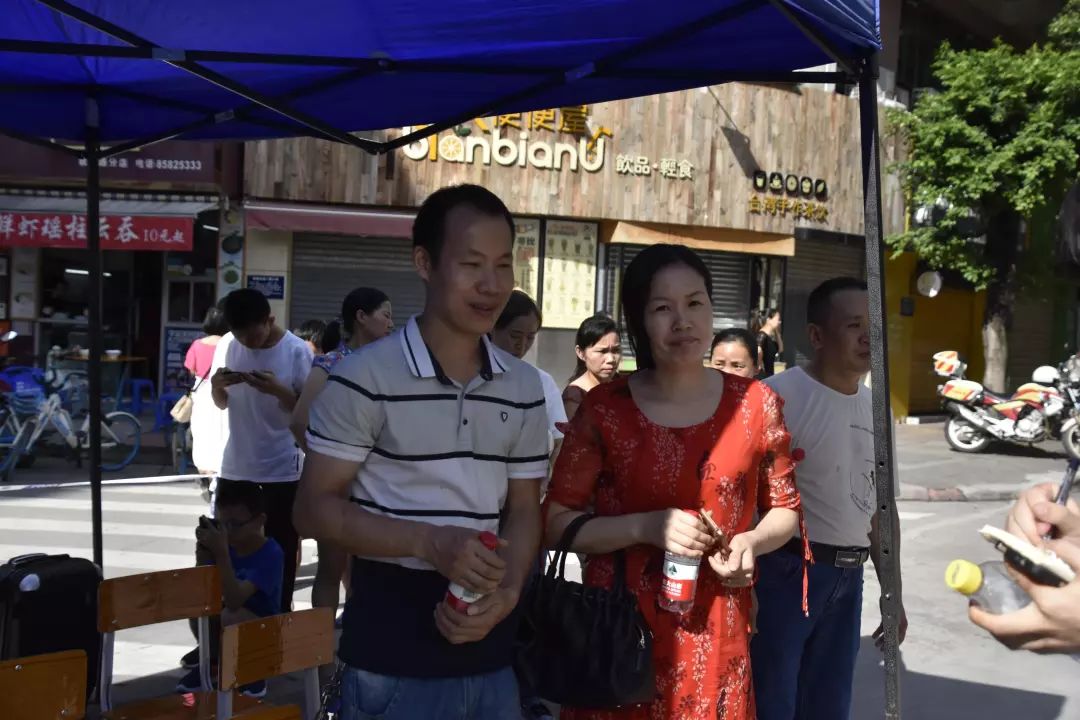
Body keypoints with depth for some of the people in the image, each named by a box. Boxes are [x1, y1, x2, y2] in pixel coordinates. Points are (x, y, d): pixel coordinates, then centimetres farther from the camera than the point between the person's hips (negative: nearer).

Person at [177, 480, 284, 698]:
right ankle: (212, 656, 7)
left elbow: (234, 600, -35)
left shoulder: (271, 554, -24)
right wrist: (203, 551, -23)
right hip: (235, 618, 6)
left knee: (231, 616, -34)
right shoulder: (227, 546, -6)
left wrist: (221, 552, -40)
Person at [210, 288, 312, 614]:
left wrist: (278, 390, -24)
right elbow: (221, 404, 13)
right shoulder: (227, 345, 2)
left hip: (282, 471, -4)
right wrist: (216, 385, -9)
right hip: (235, 468, 4)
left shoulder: (297, 351, -11)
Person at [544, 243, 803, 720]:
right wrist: (645, 527, -18)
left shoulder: (756, 403, 0)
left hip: (716, 637, 2)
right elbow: (555, 523, -4)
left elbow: (786, 509, 11)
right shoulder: (605, 408, -6)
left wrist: (752, 542, -10)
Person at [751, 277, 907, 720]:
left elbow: (882, 507, 18)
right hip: (784, 571, -7)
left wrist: (893, 594, 18)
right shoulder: (778, 396, -13)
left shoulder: (875, 408, 11)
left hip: (847, 581, 7)